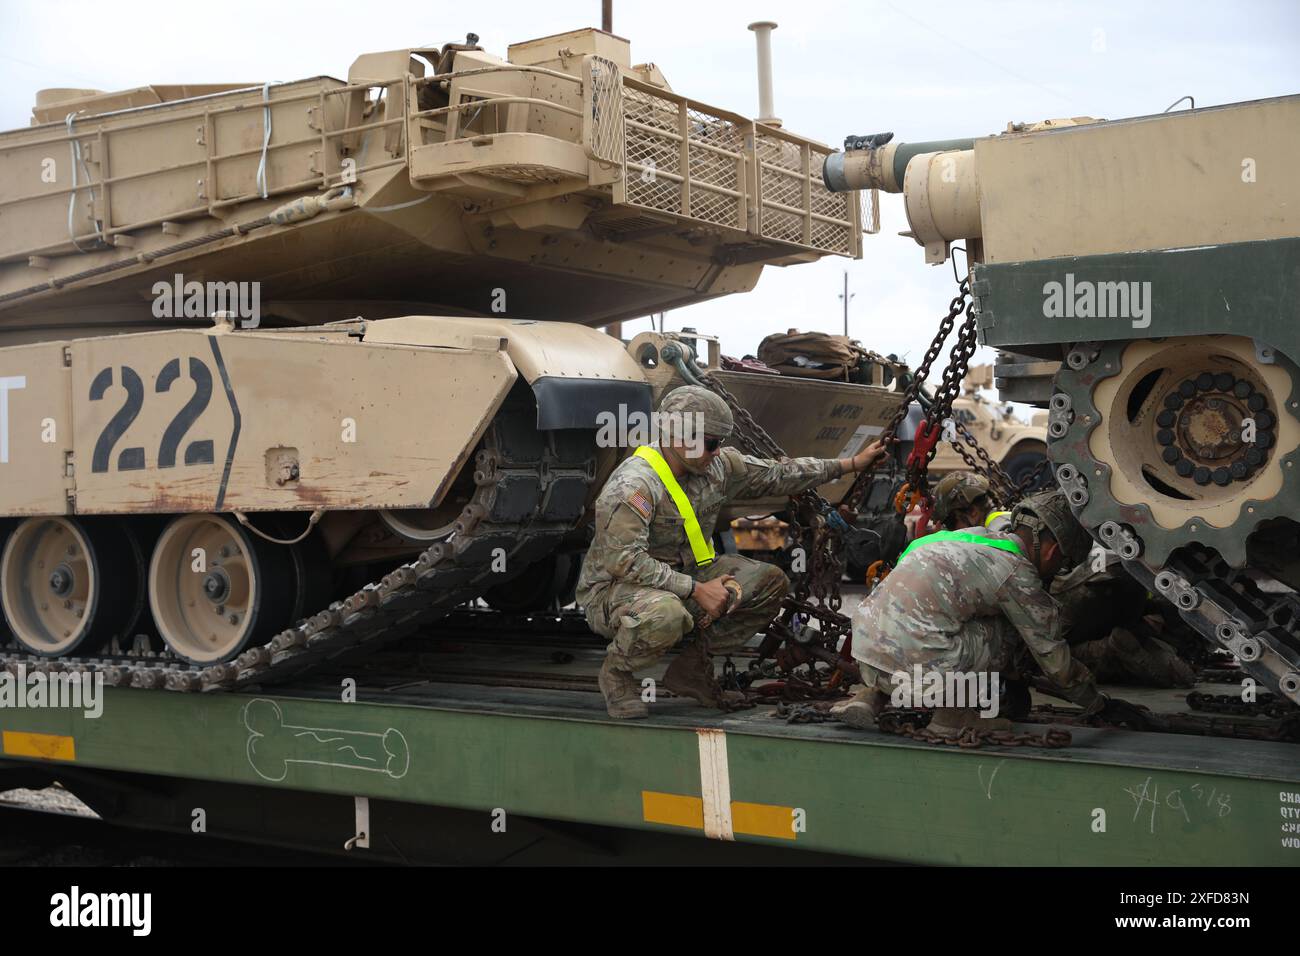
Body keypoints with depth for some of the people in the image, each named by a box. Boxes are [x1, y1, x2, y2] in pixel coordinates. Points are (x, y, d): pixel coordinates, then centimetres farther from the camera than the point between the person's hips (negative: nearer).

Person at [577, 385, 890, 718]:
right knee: (665, 614, -42)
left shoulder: (718, 466, 0)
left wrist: (852, 464, 9)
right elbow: (624, 560, -31)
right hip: (614, 588, -8)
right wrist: (696, 590, -30)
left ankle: (691, 666, 5)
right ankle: (616, 670, -8)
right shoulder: (633, 485, -25)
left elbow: (778, 475, 9)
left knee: (771, 583, -5)